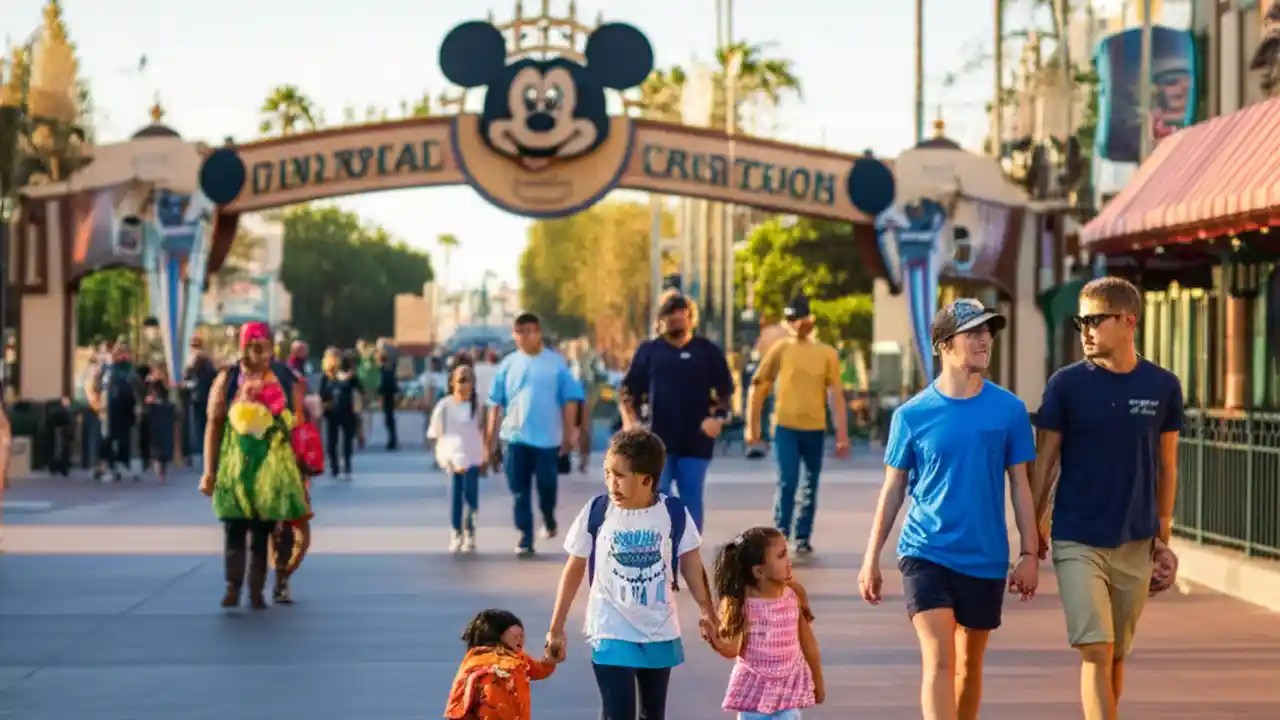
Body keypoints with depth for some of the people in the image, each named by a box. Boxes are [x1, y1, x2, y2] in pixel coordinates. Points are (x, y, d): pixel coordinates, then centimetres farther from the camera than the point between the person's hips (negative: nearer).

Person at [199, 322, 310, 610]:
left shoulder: (286, 380, 6)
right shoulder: (228, 380, 5)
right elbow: (214, 425, 3)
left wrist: (302, 471, 3)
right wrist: (209, 471, -2)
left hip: (274, 465, 1)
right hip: (236, 464, -1)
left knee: (263, 531, 2)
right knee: (235, 528, -8)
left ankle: (256, 591, 3)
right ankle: (233, 586, -12)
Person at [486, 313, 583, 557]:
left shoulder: (556, 363, -1)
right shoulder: (508, 365, 4)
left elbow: (569, 400, 1)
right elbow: (496, 404, 7)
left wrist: (568, 435, -3)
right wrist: (492, 439, 4)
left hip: (548, 438, -1)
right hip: (516, 437, 1)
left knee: (547, 486, 3)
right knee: (520, 492, 0)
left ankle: (549, 519, 32)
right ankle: (525, 539, 5)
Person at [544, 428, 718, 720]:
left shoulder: (674, 513, -9)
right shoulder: (596, 511, -11)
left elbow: (691, 565, 3)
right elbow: (575, 569, -1)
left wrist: (708, 613, -3)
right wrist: (556, 628, 2)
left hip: (660, 634, 2)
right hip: (611, 633, -2)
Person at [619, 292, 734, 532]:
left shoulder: (708, 351, 6)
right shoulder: (649, 350, 7)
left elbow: (725, 391, 8)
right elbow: (629, 391, 8)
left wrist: (718, 417, -8)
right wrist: (631, 422, -6)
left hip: (696, 440, 0)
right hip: (658, 439, 0)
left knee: (691, 500, 4)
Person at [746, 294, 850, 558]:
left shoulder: (827, 353, 4)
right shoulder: (781, 349, 0)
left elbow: (836, 395, 4)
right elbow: (758, 386, 4)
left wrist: (842, 434, -1)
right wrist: (752, 426, 3)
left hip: (815, 429, 2)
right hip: (786, 427, -2)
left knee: (810, 487, 8)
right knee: (787, 483, -10)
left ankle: (802, 539, 19)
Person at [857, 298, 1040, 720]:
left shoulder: (1009, 410, -1)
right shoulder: (913, 414, -3)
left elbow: (1020, 485, 4)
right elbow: (893, 488, 4)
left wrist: (1029, 554, 1)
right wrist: (871, 558, 3)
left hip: (985, 558, 2)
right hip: (925, 553, -2)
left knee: (968, 664, 13)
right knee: (938, 660, -13)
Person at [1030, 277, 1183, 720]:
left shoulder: (1162, 386, 0)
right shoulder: (1066, 384, -5)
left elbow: (1166, 467, 9)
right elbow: (1045, 461, 2)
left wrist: (1163, 537, 9)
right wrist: (1034, 528, 0)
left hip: (1136, 544, 2)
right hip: (1078, 542, -2)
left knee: (1116, 656, 11)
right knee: (1096, 651, -12)